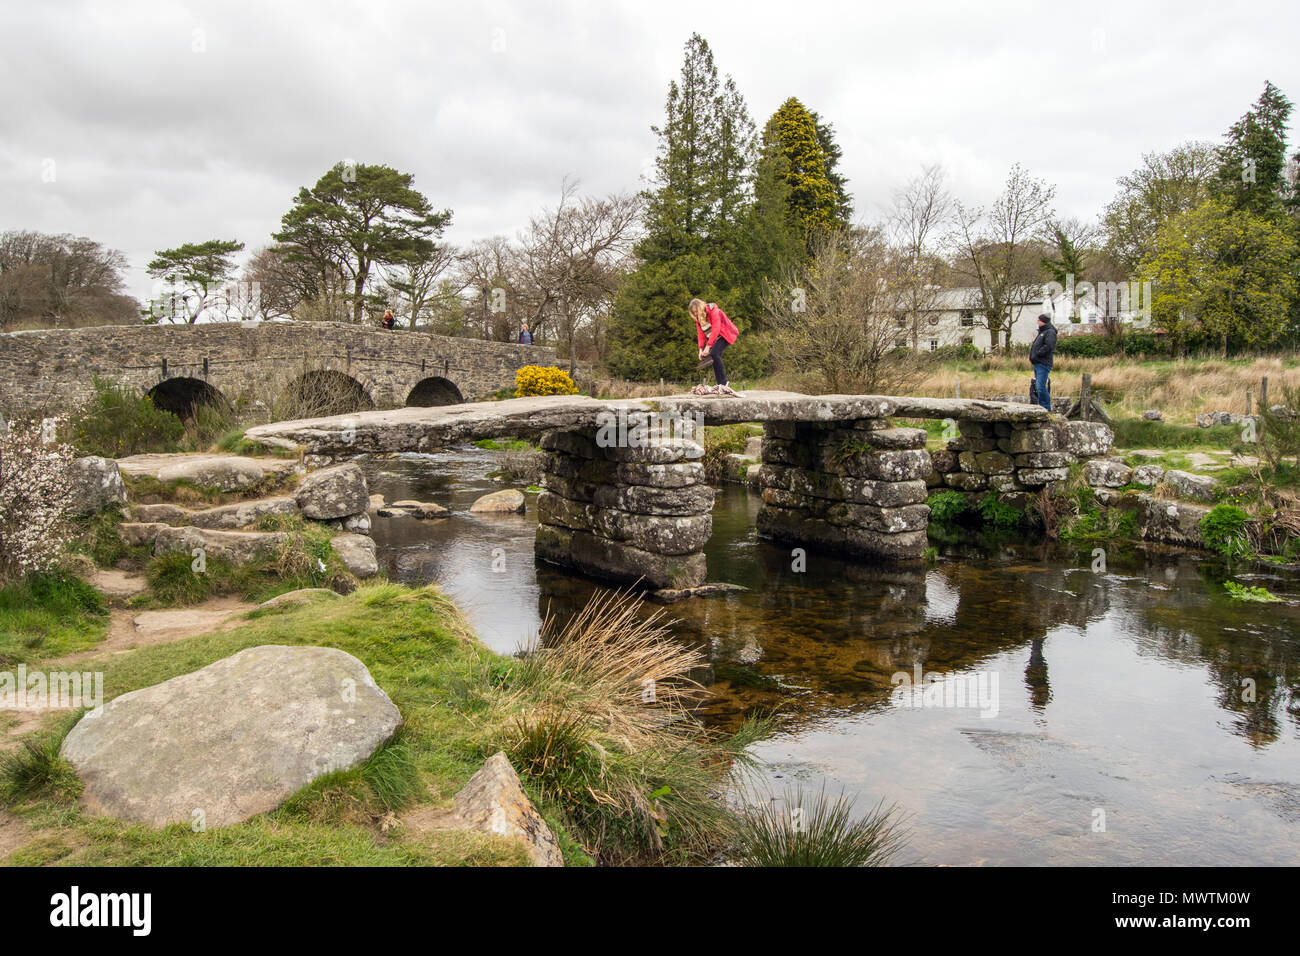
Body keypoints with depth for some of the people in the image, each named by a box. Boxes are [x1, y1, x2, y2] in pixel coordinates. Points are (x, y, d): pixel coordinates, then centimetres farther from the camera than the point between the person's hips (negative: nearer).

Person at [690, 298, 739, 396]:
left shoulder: (713, 311, -19)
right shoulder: (698, 318, 4)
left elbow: (715, 329, -26)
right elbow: (700, 334, 2)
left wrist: (708, 346, -30)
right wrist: (701, 349, -13)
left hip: (724, 335, -8)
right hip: (714, 339, 8)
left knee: (714, 353, -25)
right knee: (715, 358, -5)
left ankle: (724, 383, -25)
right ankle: (719, 385, -3)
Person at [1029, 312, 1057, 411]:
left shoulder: (1050, 332, -9)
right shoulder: (1041, 332, 21)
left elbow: (1048, 346, -21)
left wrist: (1036, 354, -16)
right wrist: (1032, 357, 10)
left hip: (1043, 364, -10)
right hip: (1037, 364, 10)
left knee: (1041, 386, -13)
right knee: (1038, 386, 12)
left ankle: (1046, 407, -7)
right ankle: (1042, 406, 18)